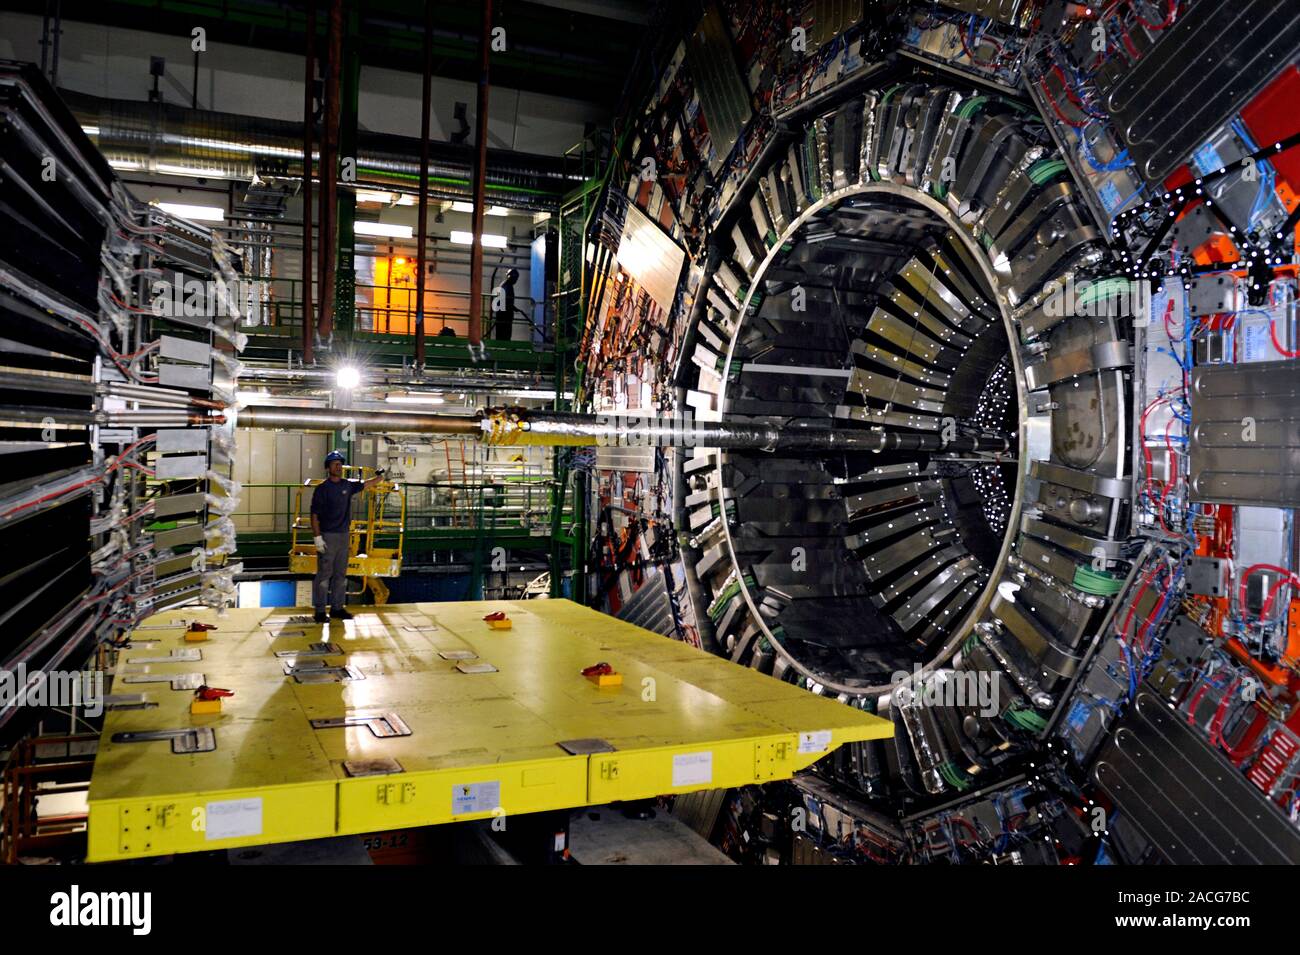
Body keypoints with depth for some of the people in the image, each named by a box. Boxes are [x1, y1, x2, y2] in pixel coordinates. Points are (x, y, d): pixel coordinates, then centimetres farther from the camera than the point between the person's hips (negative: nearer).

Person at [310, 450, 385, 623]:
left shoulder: (348, 485, 8)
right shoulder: (322, 489, -7)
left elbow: (367, 485, 19)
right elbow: (314, 515, -9)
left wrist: (381, 476, 2)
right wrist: (317, 537, -15)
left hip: (343, 535, 6)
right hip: (327, 536, -6)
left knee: (340, 574, 11)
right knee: (324, 574, -4)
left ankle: (337, 608, 19)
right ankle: (320, 611, 1)